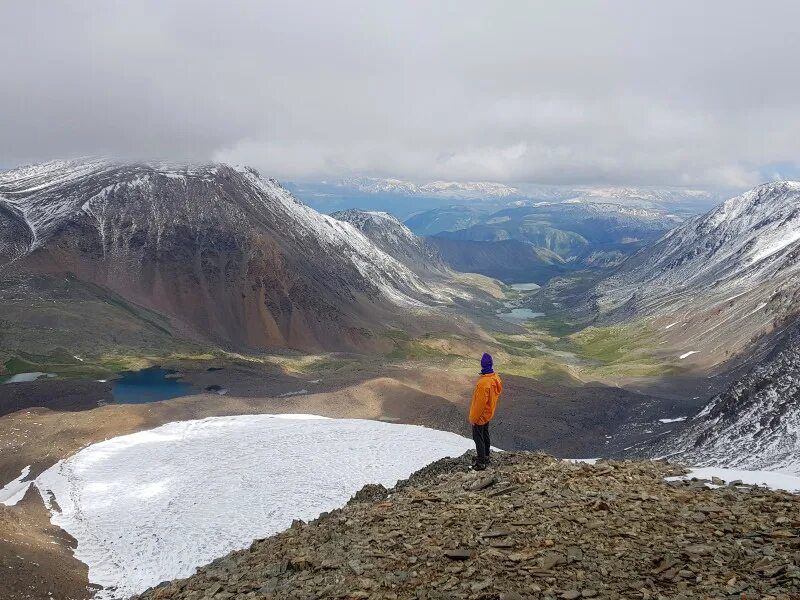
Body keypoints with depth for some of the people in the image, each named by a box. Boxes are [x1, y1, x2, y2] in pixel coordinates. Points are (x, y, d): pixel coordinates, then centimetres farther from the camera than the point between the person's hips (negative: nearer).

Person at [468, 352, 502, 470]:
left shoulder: (483, 383, -33)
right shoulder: (496, 378, -7)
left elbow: (479, 403, -27)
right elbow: (496, 394, 7)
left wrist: (473, 418, -15)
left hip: (480, 416, -8)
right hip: (488, 414, 8)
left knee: (478, 438, 5)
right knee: (485, 435, 23)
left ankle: (481, 463, 14)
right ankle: (485, 456, 38)